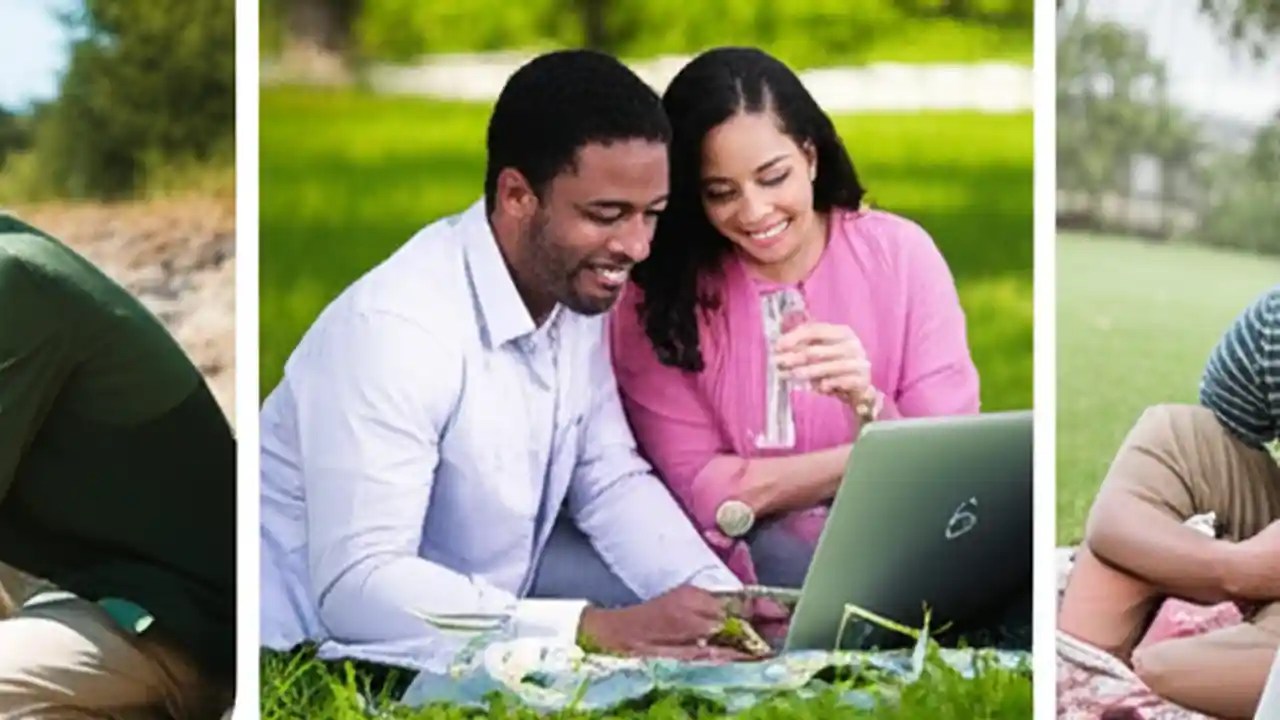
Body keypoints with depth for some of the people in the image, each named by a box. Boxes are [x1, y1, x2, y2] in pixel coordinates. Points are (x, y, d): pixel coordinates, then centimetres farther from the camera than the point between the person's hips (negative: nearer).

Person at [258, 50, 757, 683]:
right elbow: (358, 585, -34)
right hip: (335, 665, -8)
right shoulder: (397, 325, -27)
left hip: (475, 639, 9)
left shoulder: (575, 290, -1)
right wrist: (594, 630, -37)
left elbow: (613, 481, 7)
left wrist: (720, 597, -11)